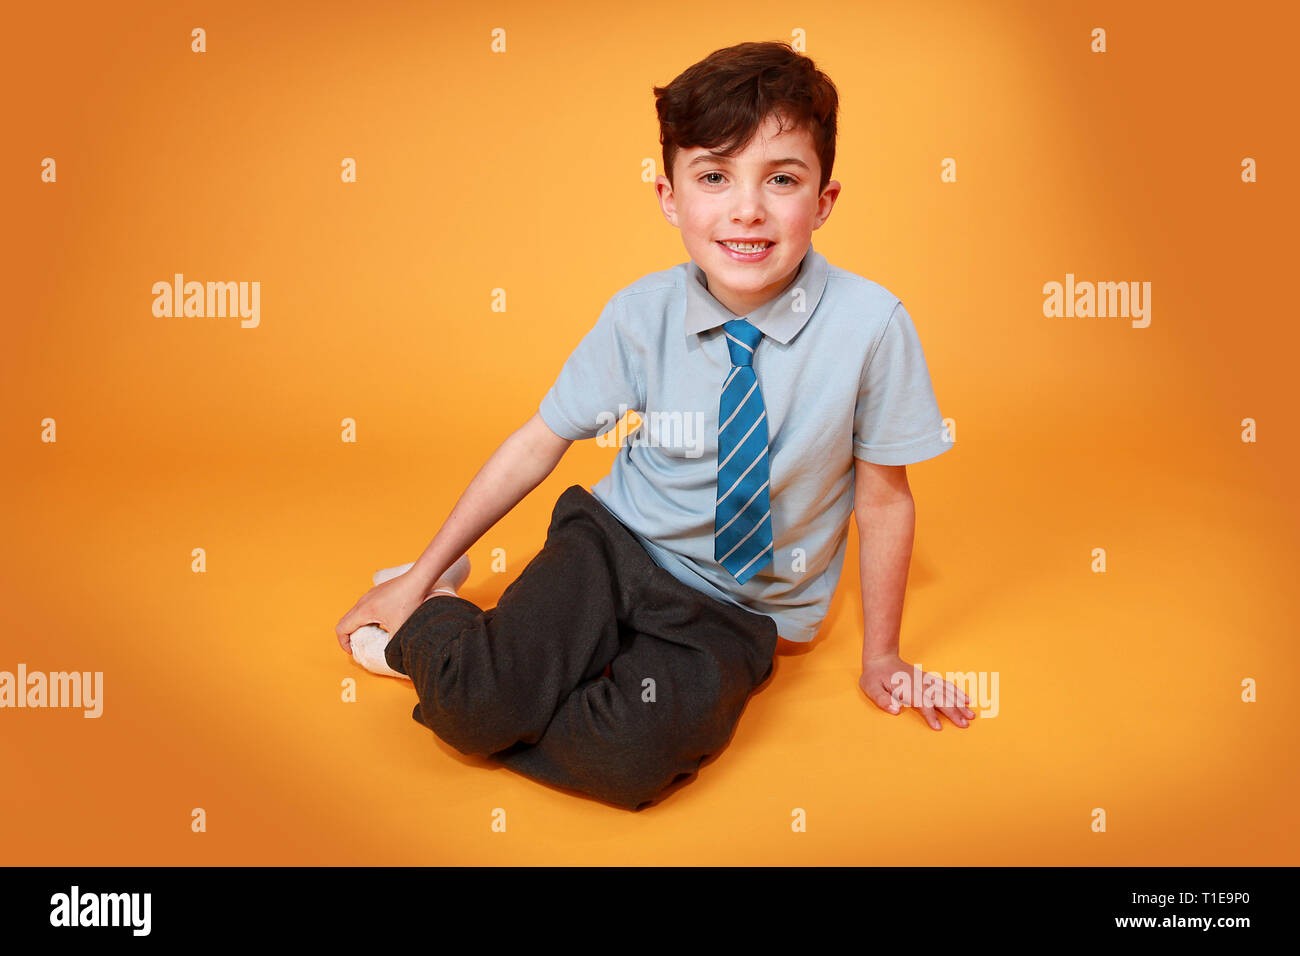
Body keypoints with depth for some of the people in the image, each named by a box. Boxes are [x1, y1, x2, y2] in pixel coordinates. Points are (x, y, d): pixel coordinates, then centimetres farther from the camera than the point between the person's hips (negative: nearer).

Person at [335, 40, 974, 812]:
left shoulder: (871, 326, -18)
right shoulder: (642, 315, -11)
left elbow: (883, 500, -7)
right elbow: (539, 443, -1)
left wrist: (881, 657, 4)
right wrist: (424, 573, 3)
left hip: (737, 612, -1)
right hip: (616, 546, 1)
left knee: (631, 760, -29)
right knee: (472, 702, -23)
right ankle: (433, 612, 8)